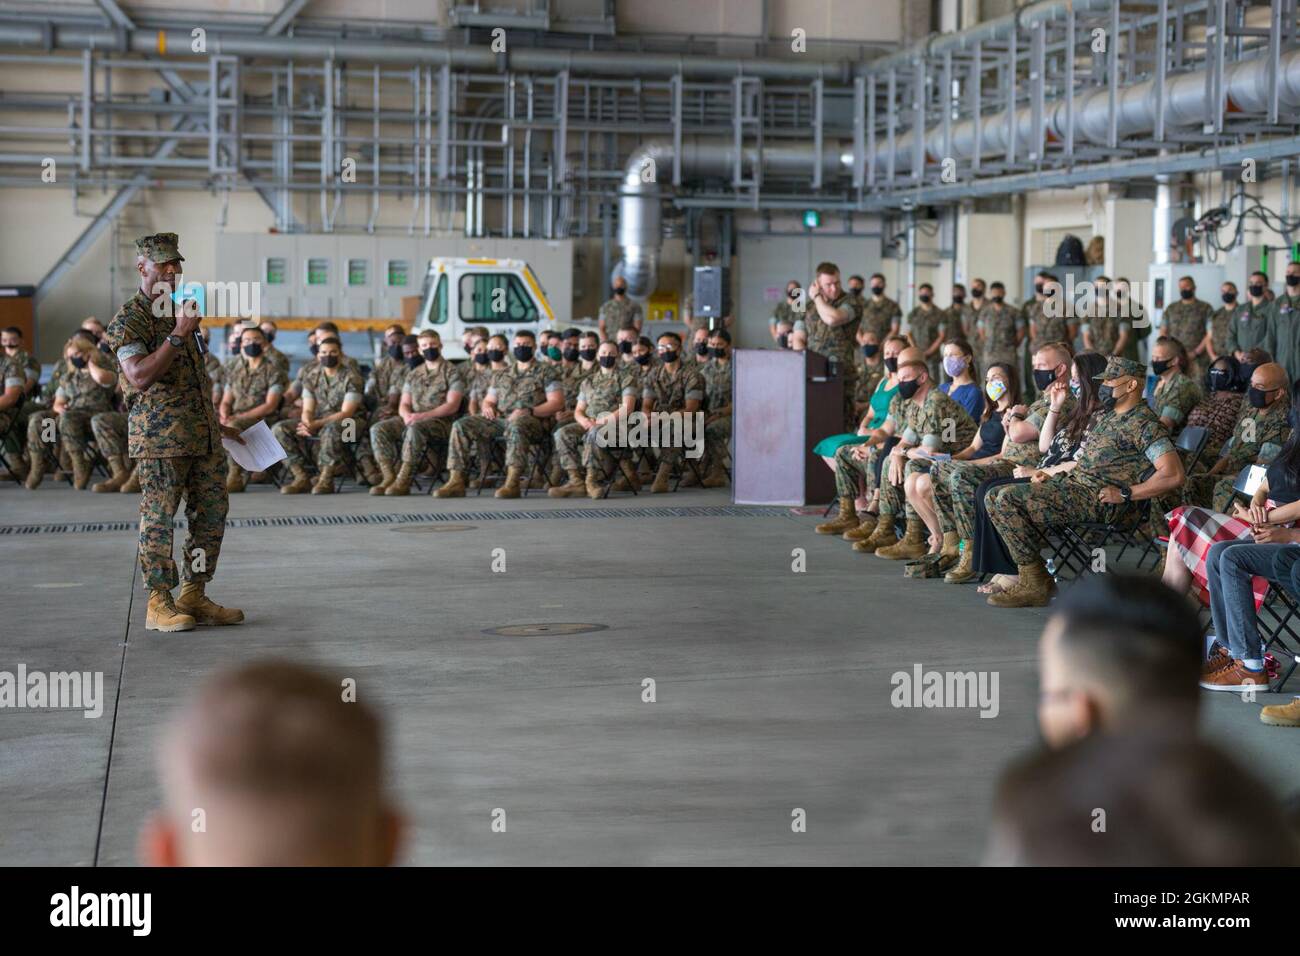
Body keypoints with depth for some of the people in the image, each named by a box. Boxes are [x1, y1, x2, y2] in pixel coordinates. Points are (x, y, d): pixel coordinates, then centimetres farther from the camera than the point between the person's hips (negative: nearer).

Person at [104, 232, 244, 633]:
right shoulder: (129, 319, -6)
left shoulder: (178, 312, 20)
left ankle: (194, 596, 16)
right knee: (159, 520, -3)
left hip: (202, 435, 8)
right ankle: (159, 604, 3)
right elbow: (139, 376, -20)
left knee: (212, 515, 8)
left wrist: (216, 425, 26)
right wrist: (178, 335, -22)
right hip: (160, 437, -8)